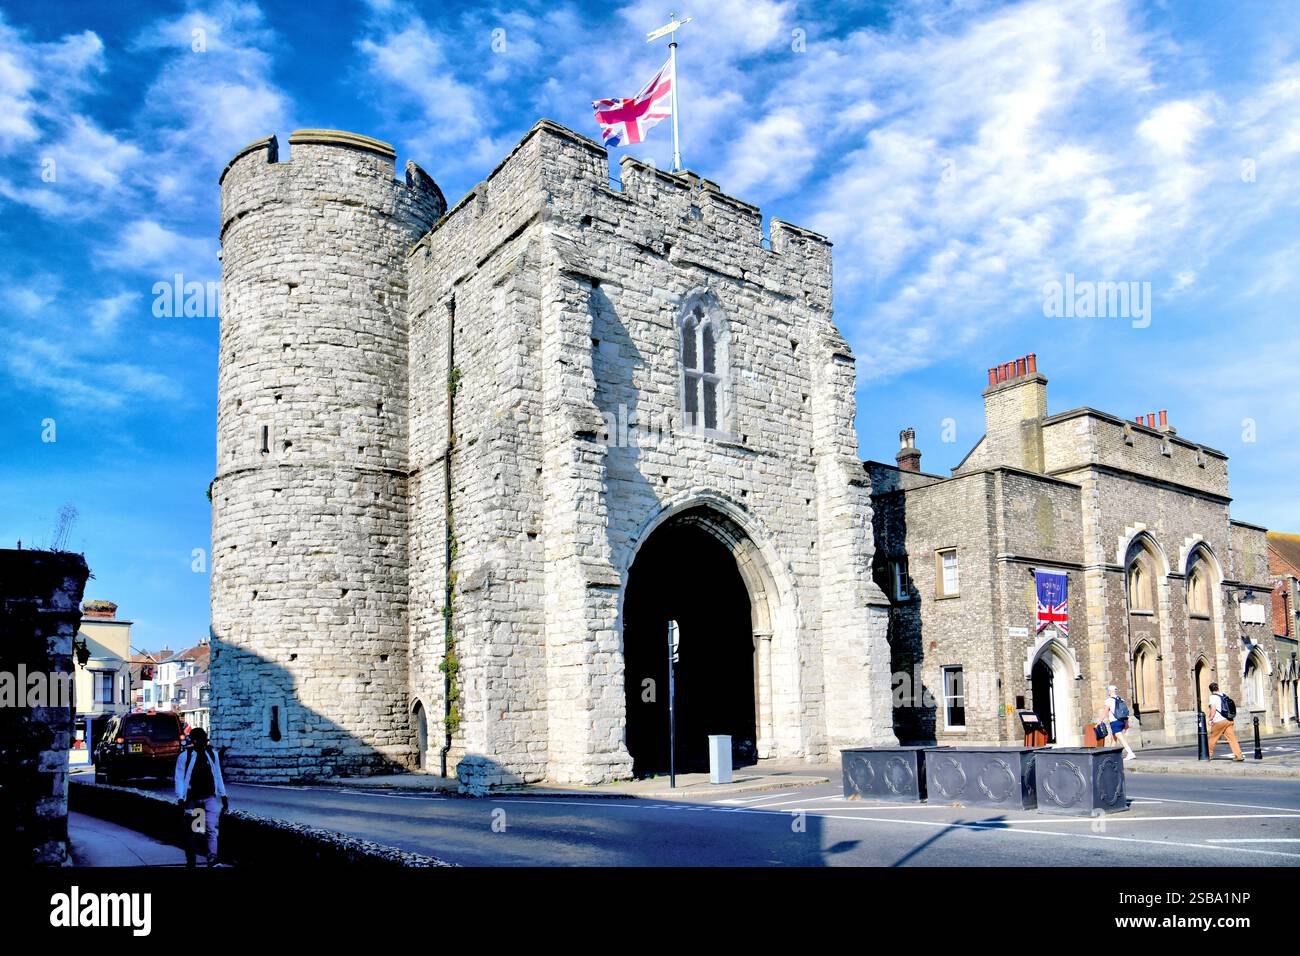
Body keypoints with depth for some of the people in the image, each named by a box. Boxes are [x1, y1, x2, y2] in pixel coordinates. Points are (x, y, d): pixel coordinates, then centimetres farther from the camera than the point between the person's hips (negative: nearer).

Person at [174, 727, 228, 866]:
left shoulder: (212, 754, 5)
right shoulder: (184, 757, -5)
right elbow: (179, 779, -5)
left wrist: (223, 796, 12)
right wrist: (180, 799, -14)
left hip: (210, 798, 1)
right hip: (192, 799, -1)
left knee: (211, 829, -11)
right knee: (190, 831, 9)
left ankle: (212, 860, -16)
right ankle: (190, 861, 23)